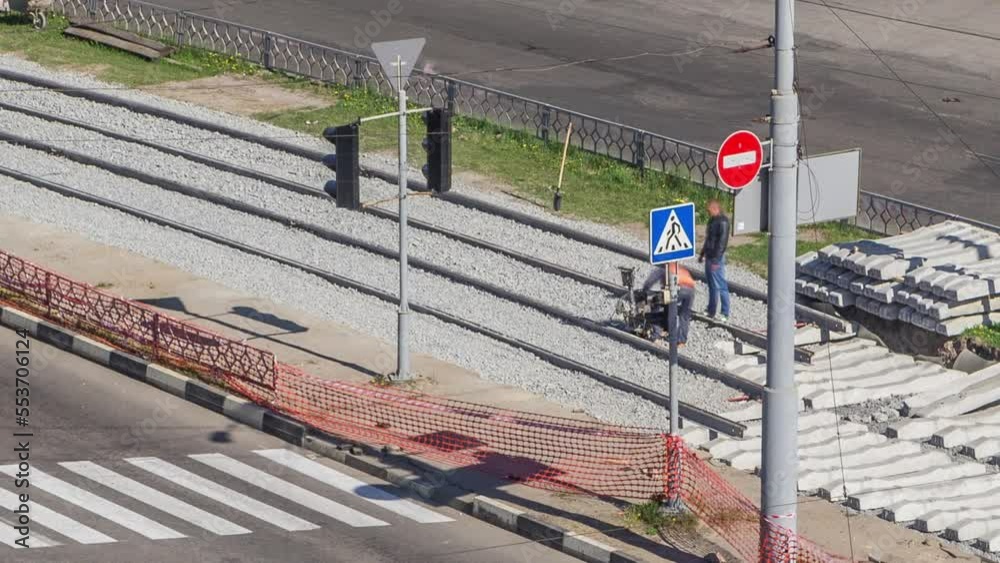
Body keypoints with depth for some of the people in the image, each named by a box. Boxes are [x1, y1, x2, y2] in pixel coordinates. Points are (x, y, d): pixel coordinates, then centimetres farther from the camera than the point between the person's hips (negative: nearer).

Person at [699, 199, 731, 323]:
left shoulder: (723, 222, -17)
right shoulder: (712, 220, 14)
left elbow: (722, 242, -21)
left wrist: (716, 259, -23)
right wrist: (702, 253, 25)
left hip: (716, 258, -10)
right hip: (710, 257, 10)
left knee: (720, 285, -6)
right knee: (711, 285, 15)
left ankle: (725, 314, -3)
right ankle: (711, 311, 24)